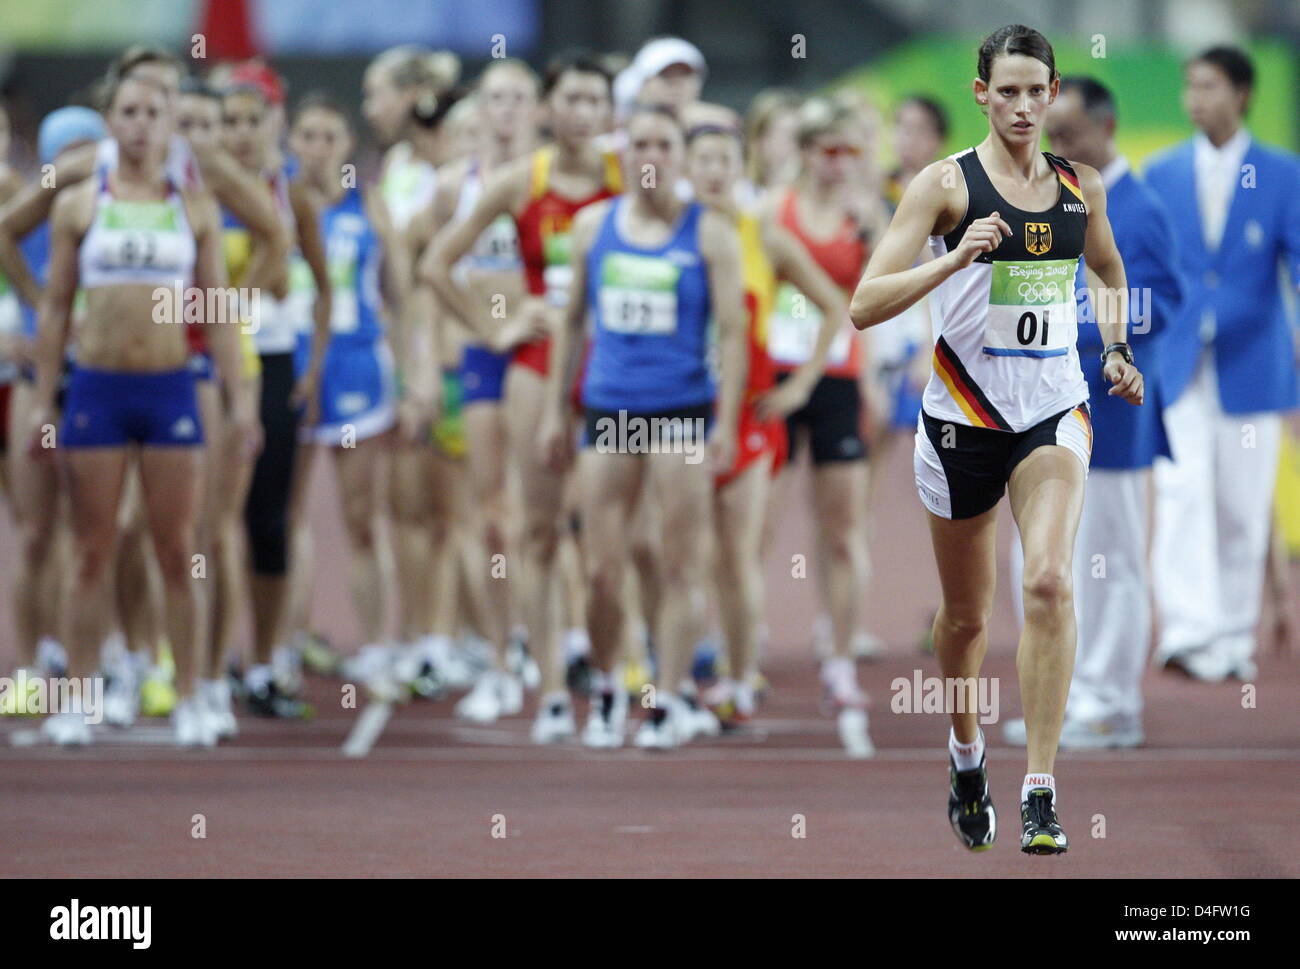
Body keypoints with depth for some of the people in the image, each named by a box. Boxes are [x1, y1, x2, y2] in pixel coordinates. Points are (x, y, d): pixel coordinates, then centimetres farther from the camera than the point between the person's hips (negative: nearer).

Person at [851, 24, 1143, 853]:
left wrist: (1117, 348, 10)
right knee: (967, 613, 12)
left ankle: (1040, 792, -20)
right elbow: (865, 305, -15)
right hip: (964, 413, -1)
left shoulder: (1081, 185, 5)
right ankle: (967, 750, 42)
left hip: (1055, 411, 1)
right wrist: (954, 260, -27)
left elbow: (1111, 271, 27)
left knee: (1050, 581, -21)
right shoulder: (947, 183, -7)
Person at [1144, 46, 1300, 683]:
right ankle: (1189, 633, -22)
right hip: (1178, 367, 0)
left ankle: (1234, 639, 15)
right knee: (1184, 494, -14)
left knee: (1243, 508, 4)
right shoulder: (1161, 174, 6)